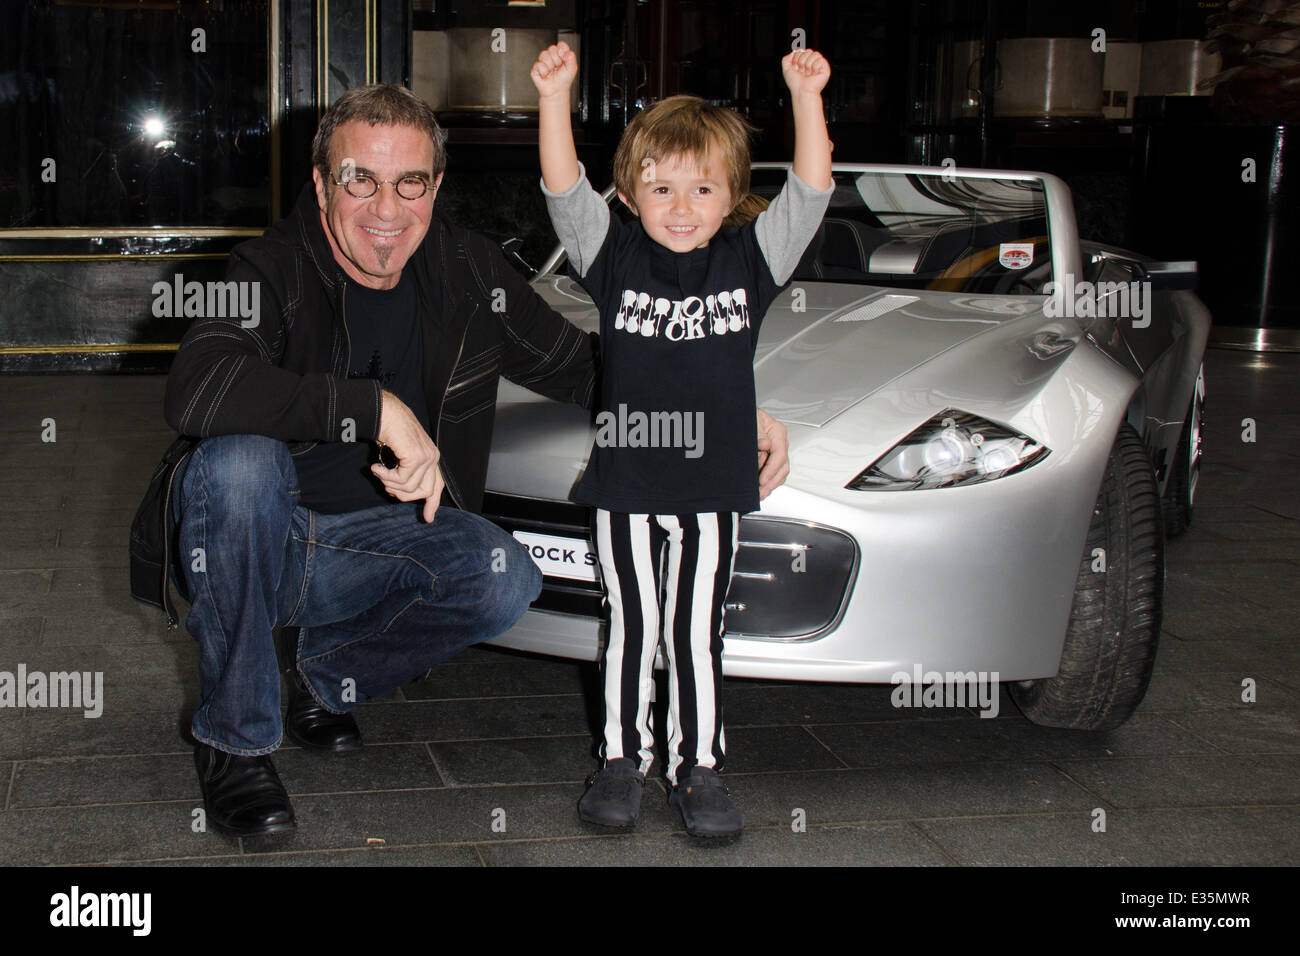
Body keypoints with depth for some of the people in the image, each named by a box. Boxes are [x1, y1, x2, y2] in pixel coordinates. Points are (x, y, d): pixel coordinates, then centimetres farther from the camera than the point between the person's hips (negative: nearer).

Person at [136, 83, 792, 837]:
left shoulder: (468, 273, -3)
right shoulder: (272, 272, -18)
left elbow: (579, 365, 8)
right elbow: (195, 390, -37)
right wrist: (378, 407, -40)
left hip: (374, 539, 4)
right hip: (248, 546, -3)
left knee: (505, 580, -23)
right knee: (239, 458, -35)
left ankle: (325, 672, 7)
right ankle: (236, 739, -16)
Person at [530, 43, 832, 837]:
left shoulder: (749, 261, 1)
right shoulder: (616, 257, -2)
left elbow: (810, 193, -8)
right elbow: (565, 189, -14)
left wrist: (807, 97, -20)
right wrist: (556, 95, -26)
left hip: (714, 482, 1)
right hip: (626, 480, 0)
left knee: (698, 633, 9)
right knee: (632, 628, 12)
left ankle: (699, 767, 20)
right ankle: (623, 757, 26)